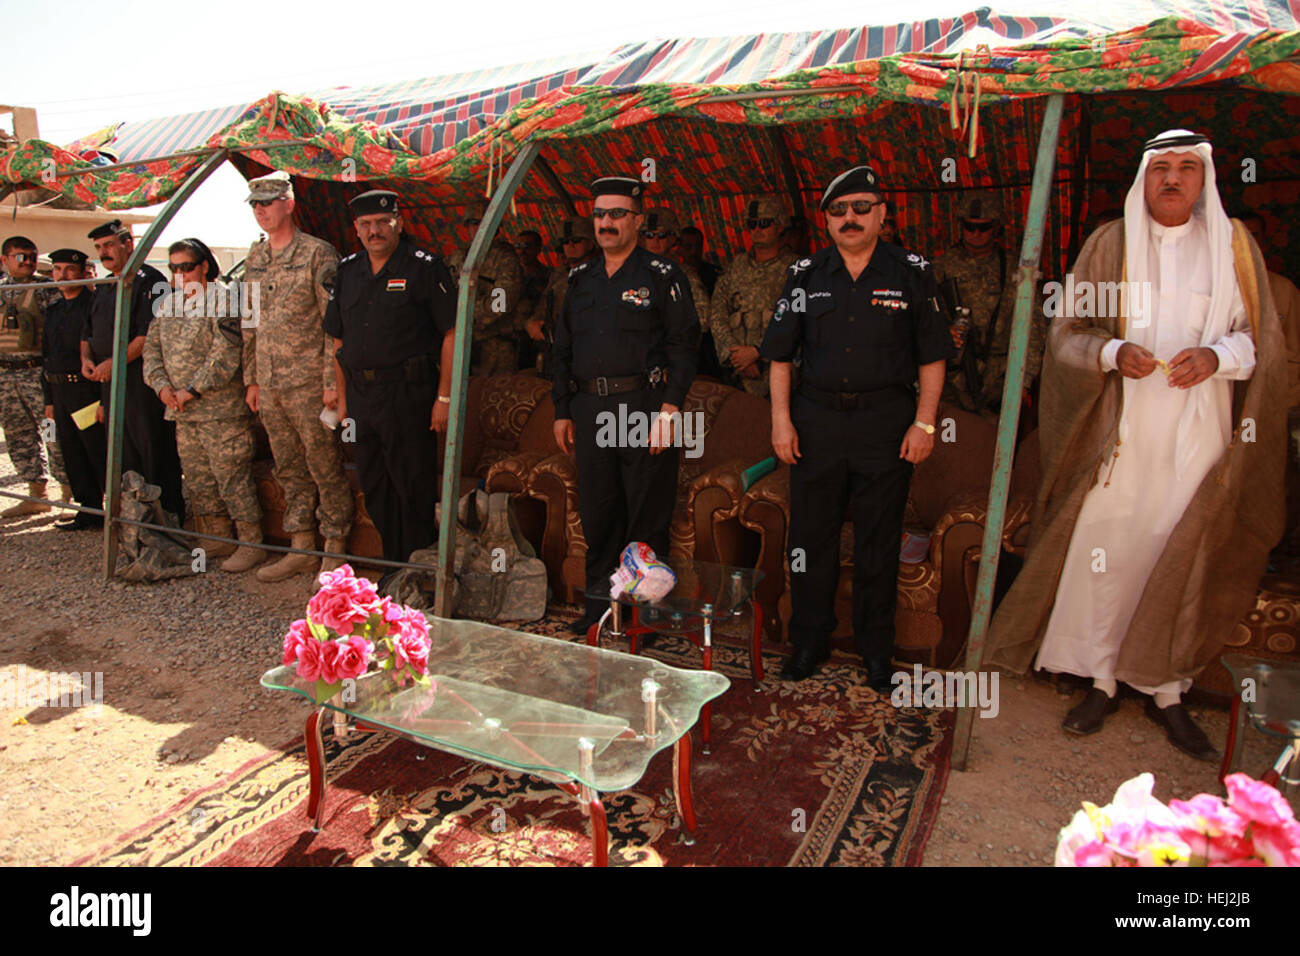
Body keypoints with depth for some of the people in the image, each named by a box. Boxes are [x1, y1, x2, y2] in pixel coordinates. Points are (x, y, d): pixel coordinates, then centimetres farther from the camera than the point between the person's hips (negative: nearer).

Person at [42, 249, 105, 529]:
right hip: (59, 391, 8)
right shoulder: (53, 310, 16)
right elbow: (47, 355, 20)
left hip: (86, 390, -8)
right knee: (73, 456, 11)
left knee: (99, 454, -4)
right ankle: (89, 510, 19)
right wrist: (49, 399, 16)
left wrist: (104, 399, -18)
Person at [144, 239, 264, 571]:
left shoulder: (223, 300, -8)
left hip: (221, 409, -8)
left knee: (231, 475, -6)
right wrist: (162, 385, -1)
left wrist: (193, 389, -15)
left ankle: (252, 543, 2)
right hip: (181, 410, 8)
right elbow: (152, 349, 16)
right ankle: (219, 536, 26)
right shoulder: (167, 303, 16)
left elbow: (225, 354, -16)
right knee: (197, 478, 13)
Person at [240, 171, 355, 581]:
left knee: (325, 468, 0)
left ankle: (335, 551, 10)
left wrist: (332, 381, -14)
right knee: (289, 470, 12)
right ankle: (301, 549, 22)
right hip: (269, 385, 7)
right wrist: (251, 378, 16)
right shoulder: (254, 258, 14)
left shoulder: (317, 254, -6)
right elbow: (249, 323, 20)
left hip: (308, 383, -7)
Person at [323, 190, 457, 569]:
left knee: (413, 490, -2)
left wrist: (444, 397, -12)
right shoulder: (346, 271, 14)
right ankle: (392, 566, 27)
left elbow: (451, 334, -7)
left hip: (409, 395, -6)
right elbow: (338, 341, 19)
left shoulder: (424, 267, -4)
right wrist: (342, 397, 14)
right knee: (374, 490, 12)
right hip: (360, 396, 6)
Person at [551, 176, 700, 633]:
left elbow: (683, 347, -6)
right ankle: (599, 605, 24)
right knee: (597, 514, 11)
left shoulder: (663, 277, 0)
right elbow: (563, 349, 19)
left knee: (647, 518, 1)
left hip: (644, 408, -5)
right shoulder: (580, 279, 16)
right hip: (590, 409, 5)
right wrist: (562, 411, 14)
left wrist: (669, 409, -15)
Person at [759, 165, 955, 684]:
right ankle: (809, 642, 24)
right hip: (816, 421, 2)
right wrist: (781, 420, 0)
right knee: (811, 536, 7)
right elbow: (781, 355, 7)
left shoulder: (912, 273, 3)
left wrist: (924, 422, -5)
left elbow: (932, 356, 3)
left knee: (878, 543, 7)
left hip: (886, 422, -1)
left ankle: (876, 650, 23)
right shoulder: (806, 275, 7)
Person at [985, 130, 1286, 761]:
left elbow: (1261, 338, 8)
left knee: (1181, 561, 5)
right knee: (1103, 554, 0)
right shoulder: (1109, 245, 5)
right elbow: (1066, 334, 2)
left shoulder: (1234, 247, 9)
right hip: (1119, 435, -1)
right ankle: (1101, 680, 15)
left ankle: (1166, 689, 19)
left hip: (1196, 438, 1)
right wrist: (1113, 353, -18)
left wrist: (1217, 356, -14)